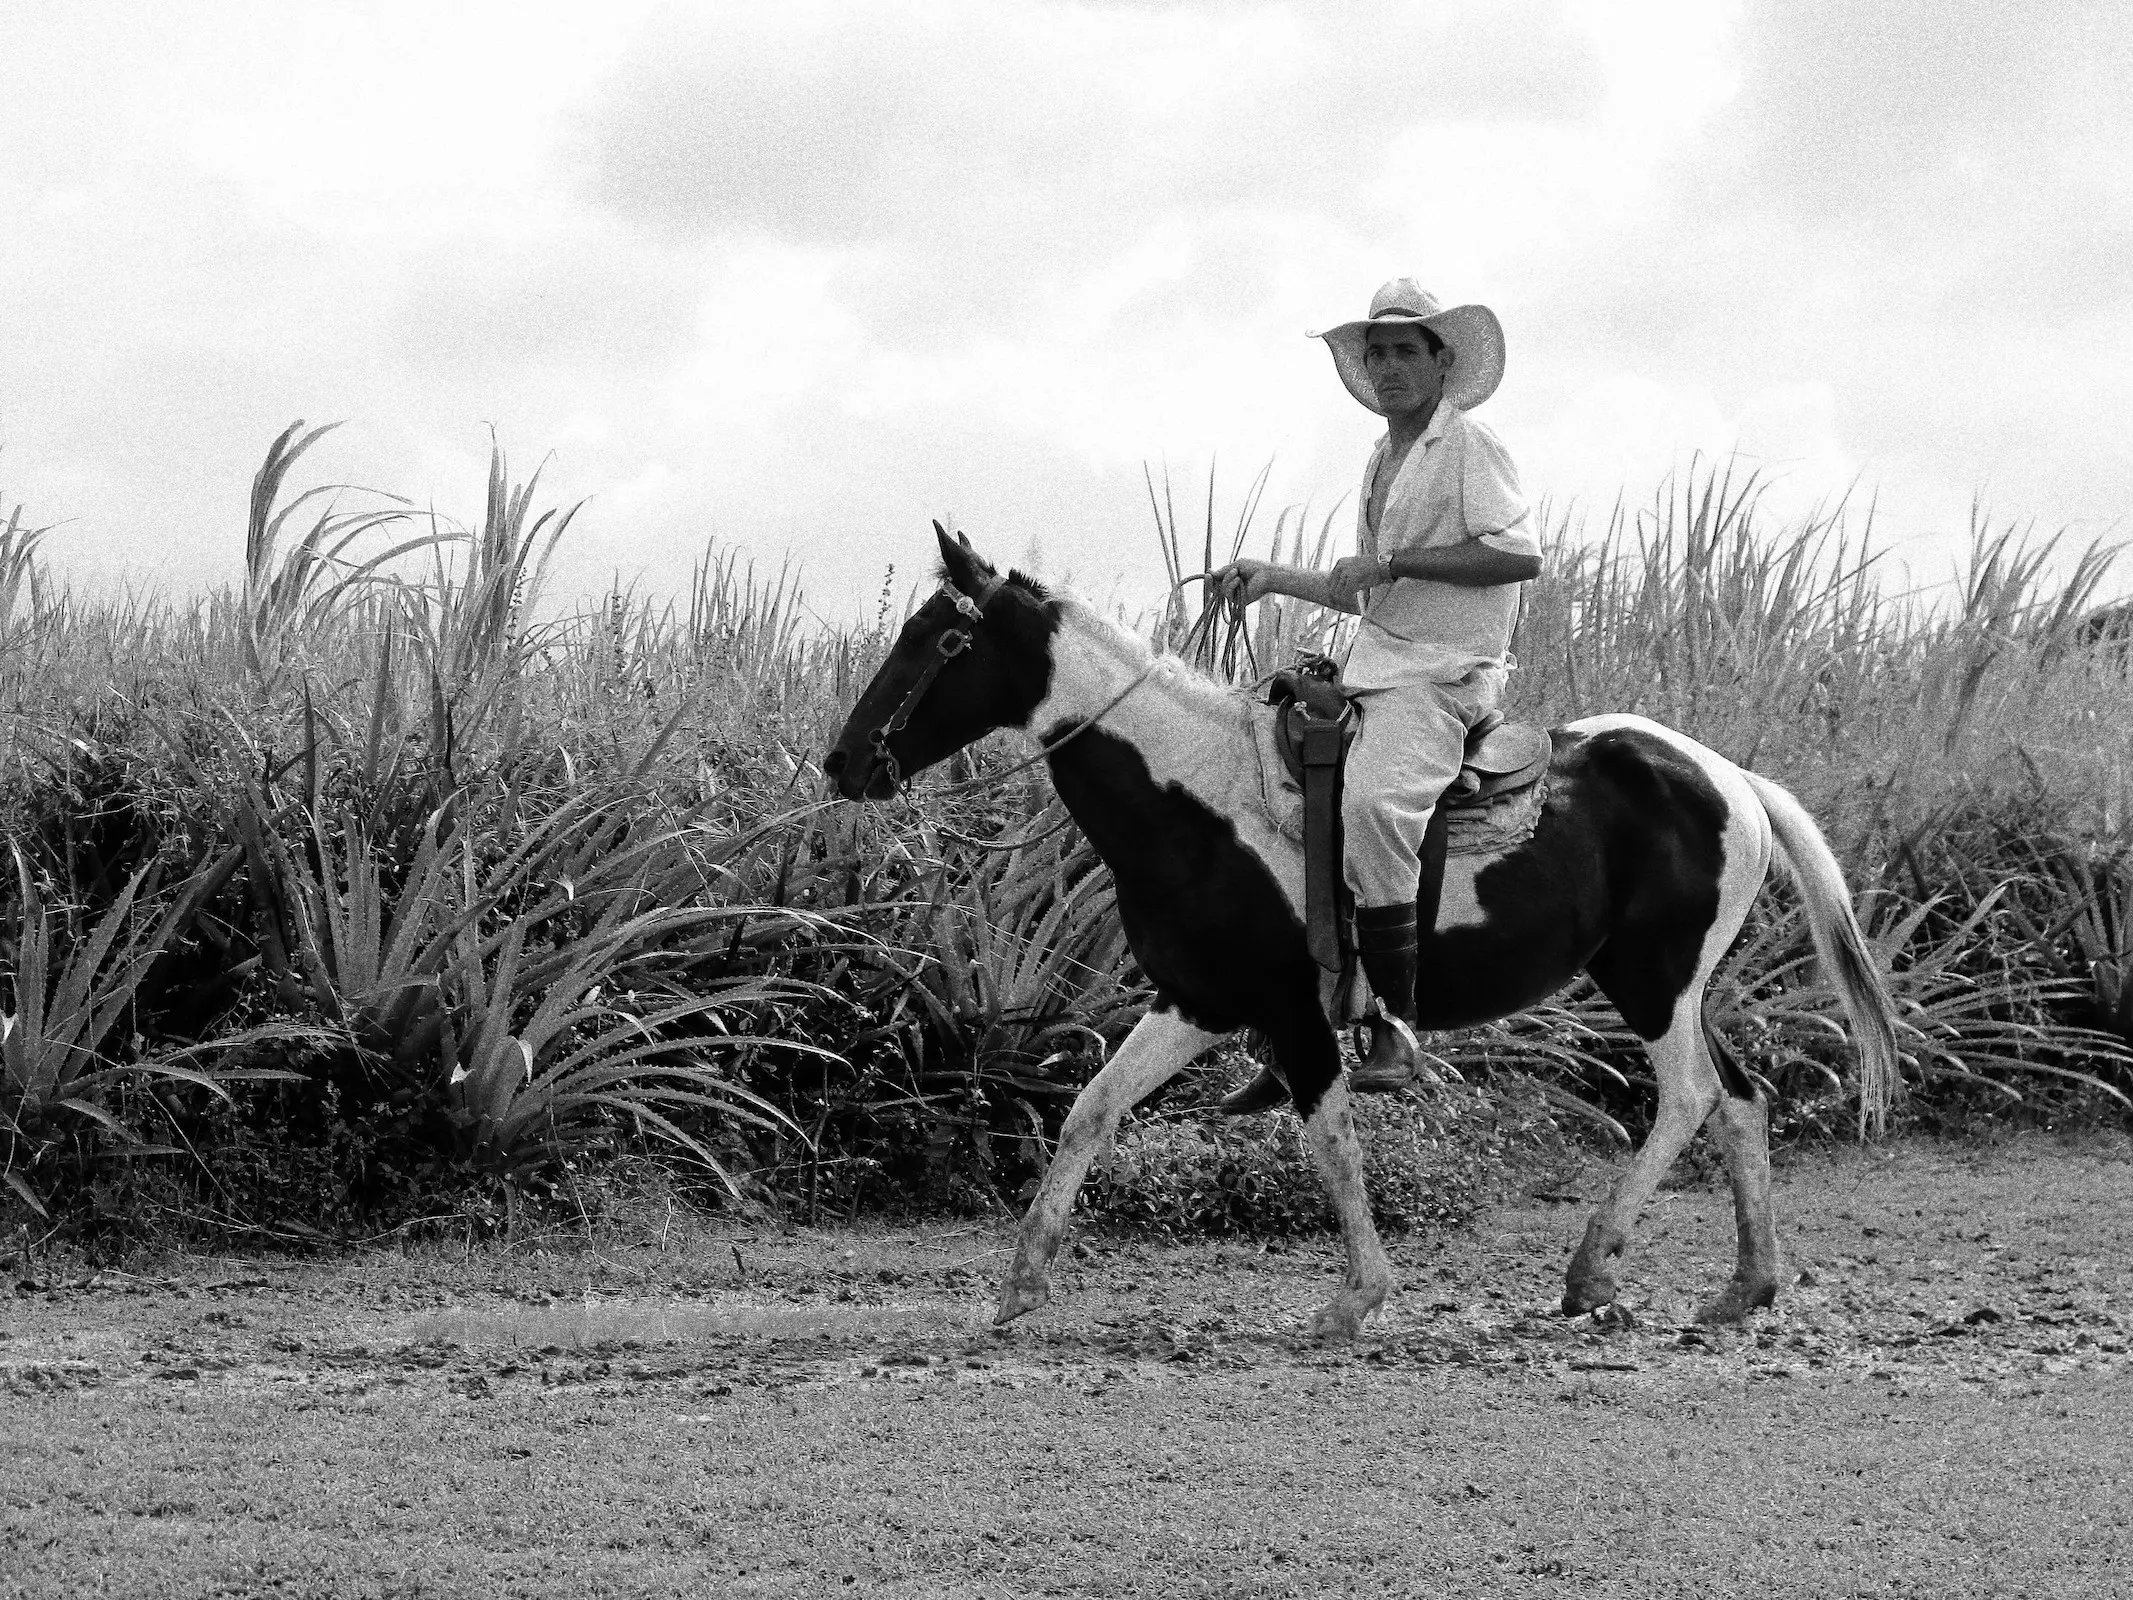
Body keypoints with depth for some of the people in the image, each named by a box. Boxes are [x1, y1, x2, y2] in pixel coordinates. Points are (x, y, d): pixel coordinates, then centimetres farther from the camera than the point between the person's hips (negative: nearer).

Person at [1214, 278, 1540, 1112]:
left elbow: (1520, 553, -19)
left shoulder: (1468, 445, -6)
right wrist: (1271, 577, 18)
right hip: (1370, 669, 10)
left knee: (1371, 801, -34)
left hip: (1442, 676, -10)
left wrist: (1392, 560, -18)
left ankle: (1395, 1028, -32)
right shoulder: (1383, 460, 20)